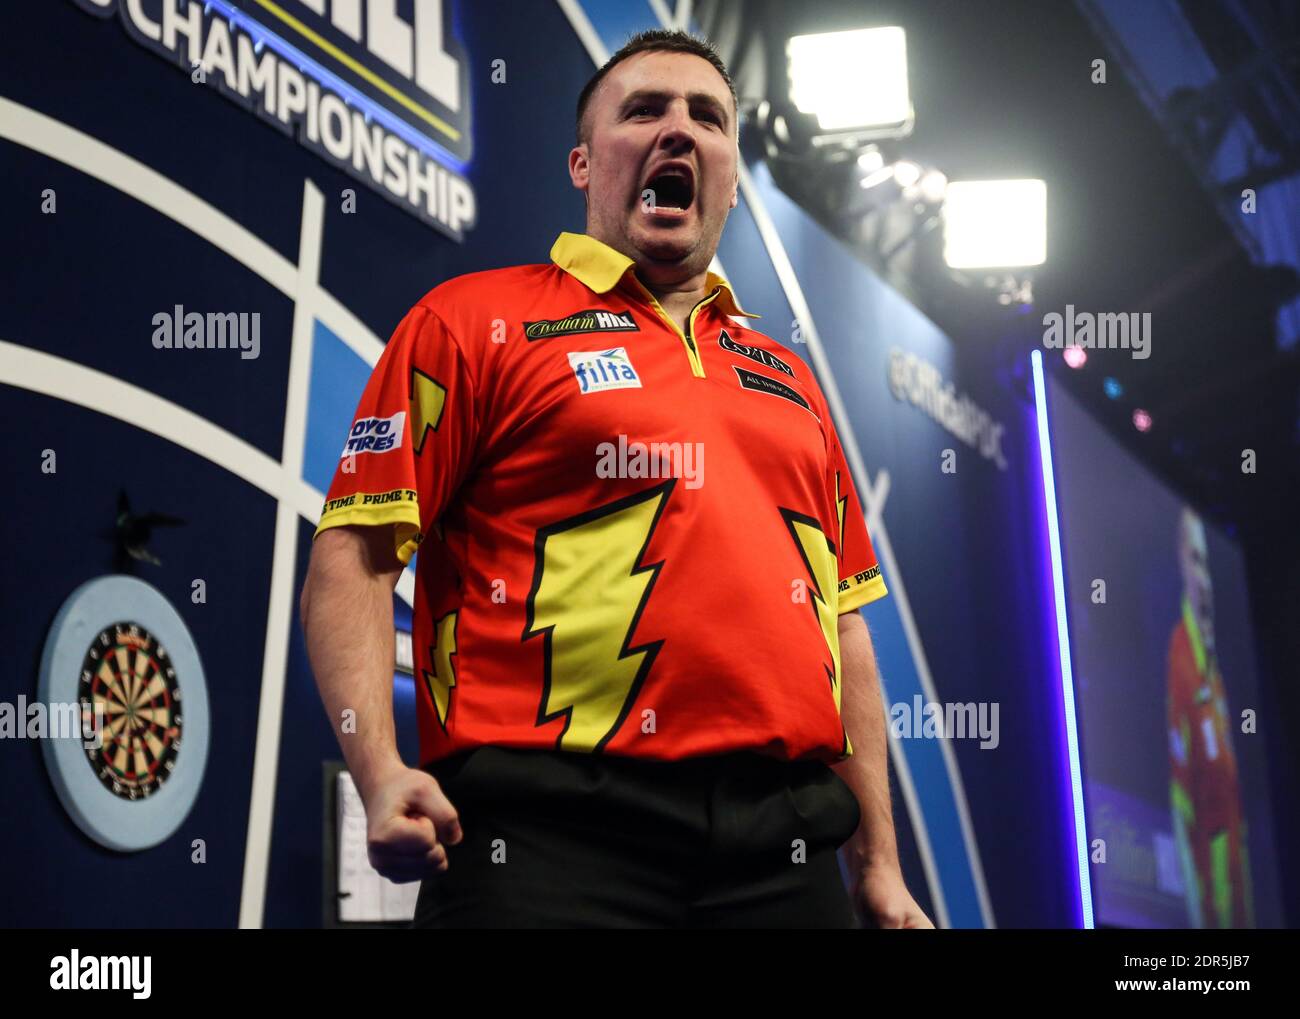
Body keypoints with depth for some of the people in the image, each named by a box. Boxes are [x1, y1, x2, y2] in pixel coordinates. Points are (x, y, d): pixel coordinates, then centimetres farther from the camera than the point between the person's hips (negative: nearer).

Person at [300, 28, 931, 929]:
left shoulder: (786, 378, 22)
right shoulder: (474, 321, 6)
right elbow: (352, 557, -2)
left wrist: (880, 864, 17)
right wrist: (380, 772, -17)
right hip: (554, 838, -5)